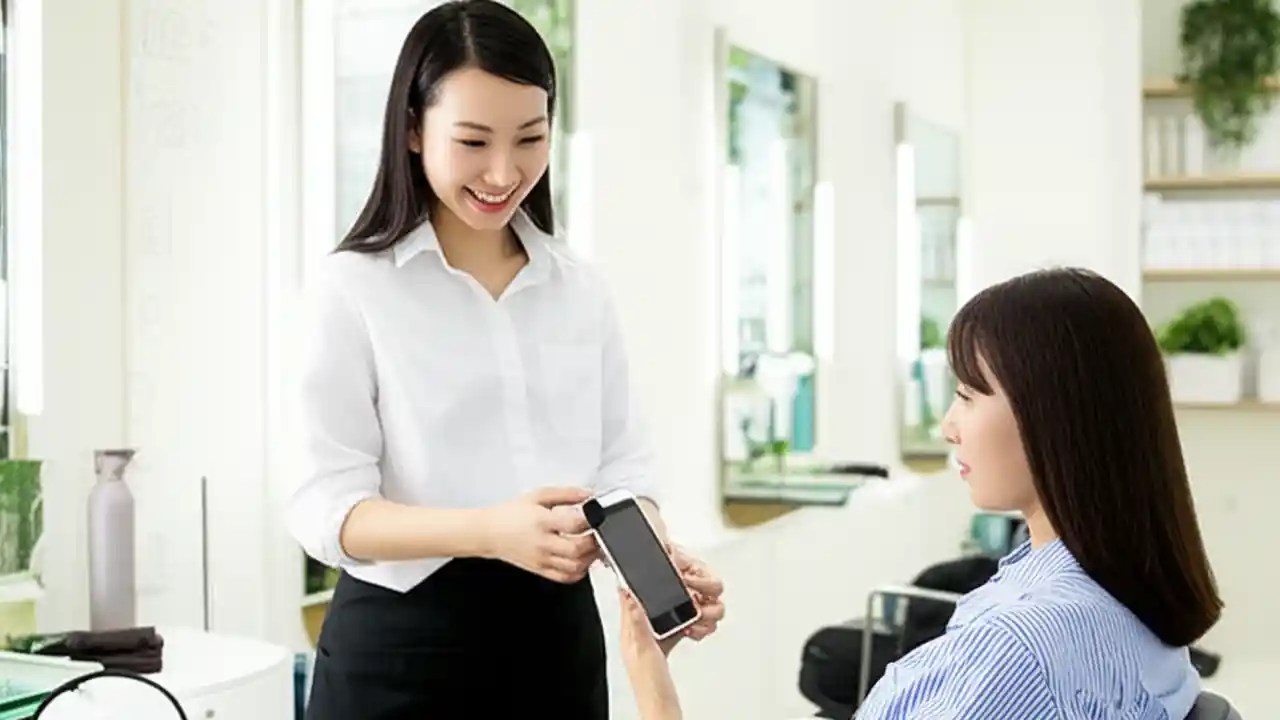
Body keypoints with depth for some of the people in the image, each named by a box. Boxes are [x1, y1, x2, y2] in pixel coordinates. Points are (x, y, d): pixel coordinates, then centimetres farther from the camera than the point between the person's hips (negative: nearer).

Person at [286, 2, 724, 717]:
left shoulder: (582, 289, 6)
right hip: (402, 646, -4)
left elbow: (621, 464, 6)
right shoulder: (354, 286, -7)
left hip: (557, 635, 4)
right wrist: (490, 532, -29)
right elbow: (327, 505, -12)